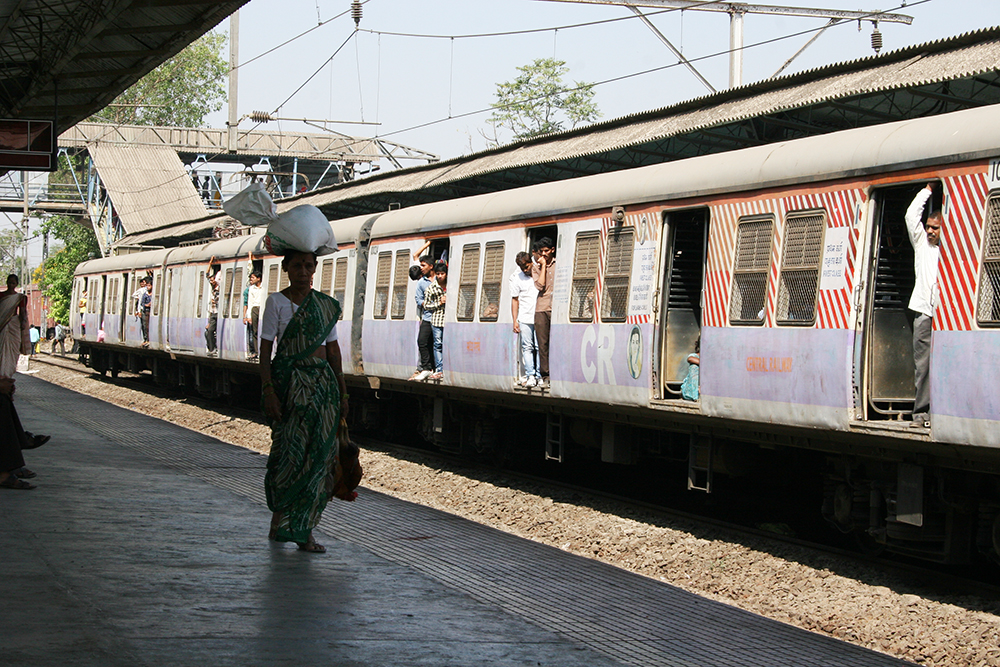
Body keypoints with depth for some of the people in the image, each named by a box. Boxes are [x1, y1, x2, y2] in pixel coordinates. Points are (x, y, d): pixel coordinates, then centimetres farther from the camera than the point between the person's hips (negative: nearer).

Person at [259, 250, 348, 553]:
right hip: (288, 381, -4)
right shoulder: (276, 302, -2)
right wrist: (268, 391, -14)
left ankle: (303, 530, 2)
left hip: (322, 381, 4)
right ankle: (278, 514, 18)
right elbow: (265, 349, -5)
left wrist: (342, 392, 9)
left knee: (319, 452, -3)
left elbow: (333, 349, 13)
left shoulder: (327, 305, 10)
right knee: (290, 449, -7)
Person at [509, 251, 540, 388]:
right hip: (525, 319, 0)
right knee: (527, 347, -2)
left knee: (540, 347, -2)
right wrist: (515, 321, 5)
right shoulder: (517, 278, 6)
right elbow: (515, 299, 8)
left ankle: (539, 376, 1)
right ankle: (530, 375, -1)